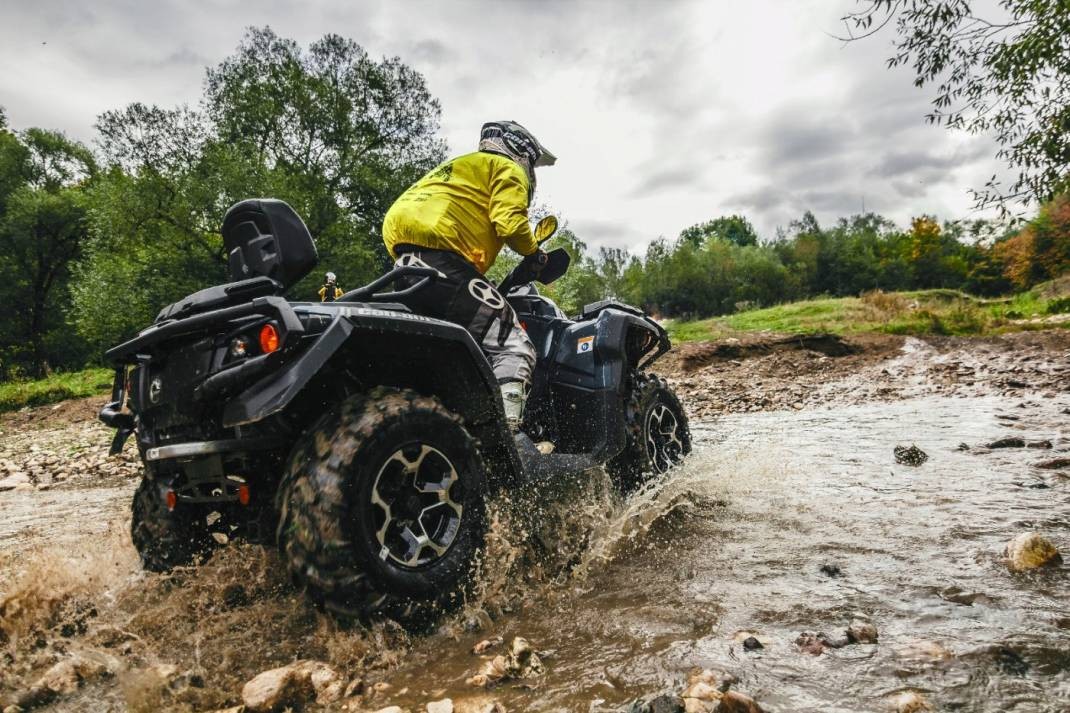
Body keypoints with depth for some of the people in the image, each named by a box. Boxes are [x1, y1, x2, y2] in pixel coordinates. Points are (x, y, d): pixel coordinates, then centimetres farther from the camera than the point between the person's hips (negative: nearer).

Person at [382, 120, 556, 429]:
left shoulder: (462, 165, 36)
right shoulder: (508, 168, 10)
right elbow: (509, 222, -8)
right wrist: (533, 254, 10)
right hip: (441, 253, -9)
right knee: (514, 347, -12)